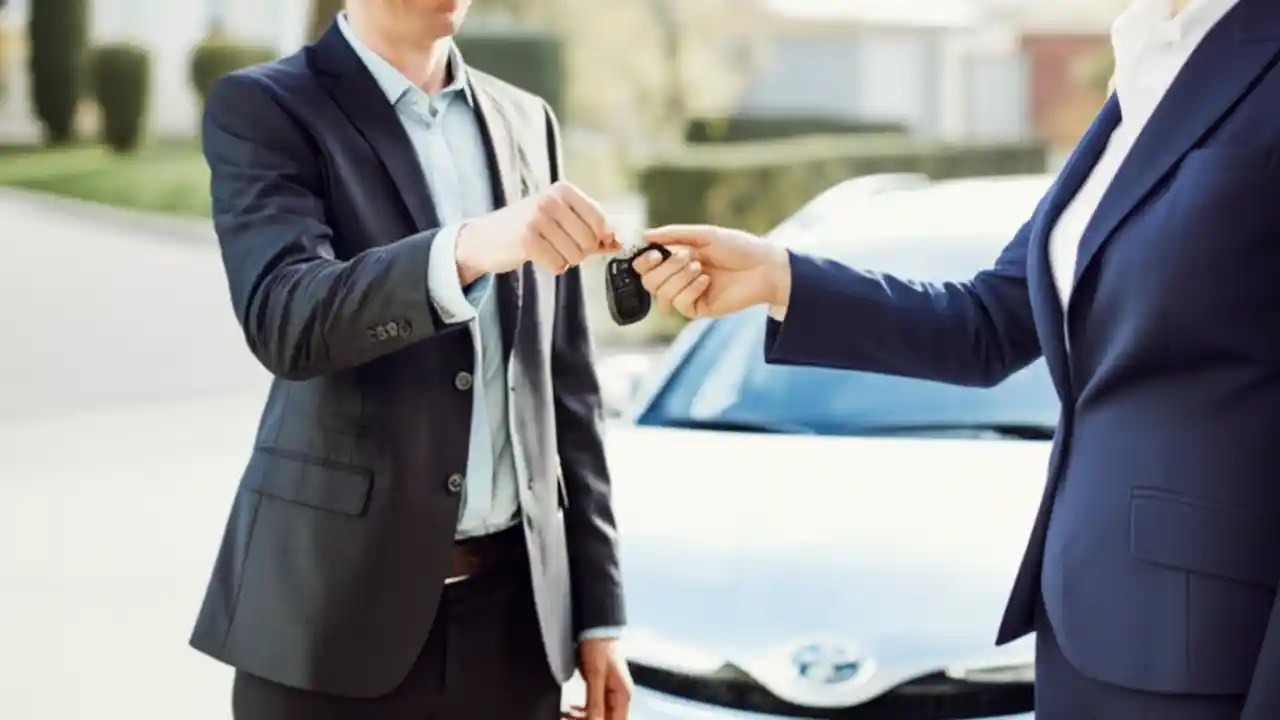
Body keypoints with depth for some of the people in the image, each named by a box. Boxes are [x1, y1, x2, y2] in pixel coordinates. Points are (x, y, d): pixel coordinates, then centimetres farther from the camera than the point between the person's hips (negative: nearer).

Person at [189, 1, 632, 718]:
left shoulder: (526, 121, 12)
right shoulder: (263, 108, -3)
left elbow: (564, 383, 12)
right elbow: (285, 321, -20)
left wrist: (598, 609, 9)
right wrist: (468, 247, -36)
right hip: (341, 611, -4)